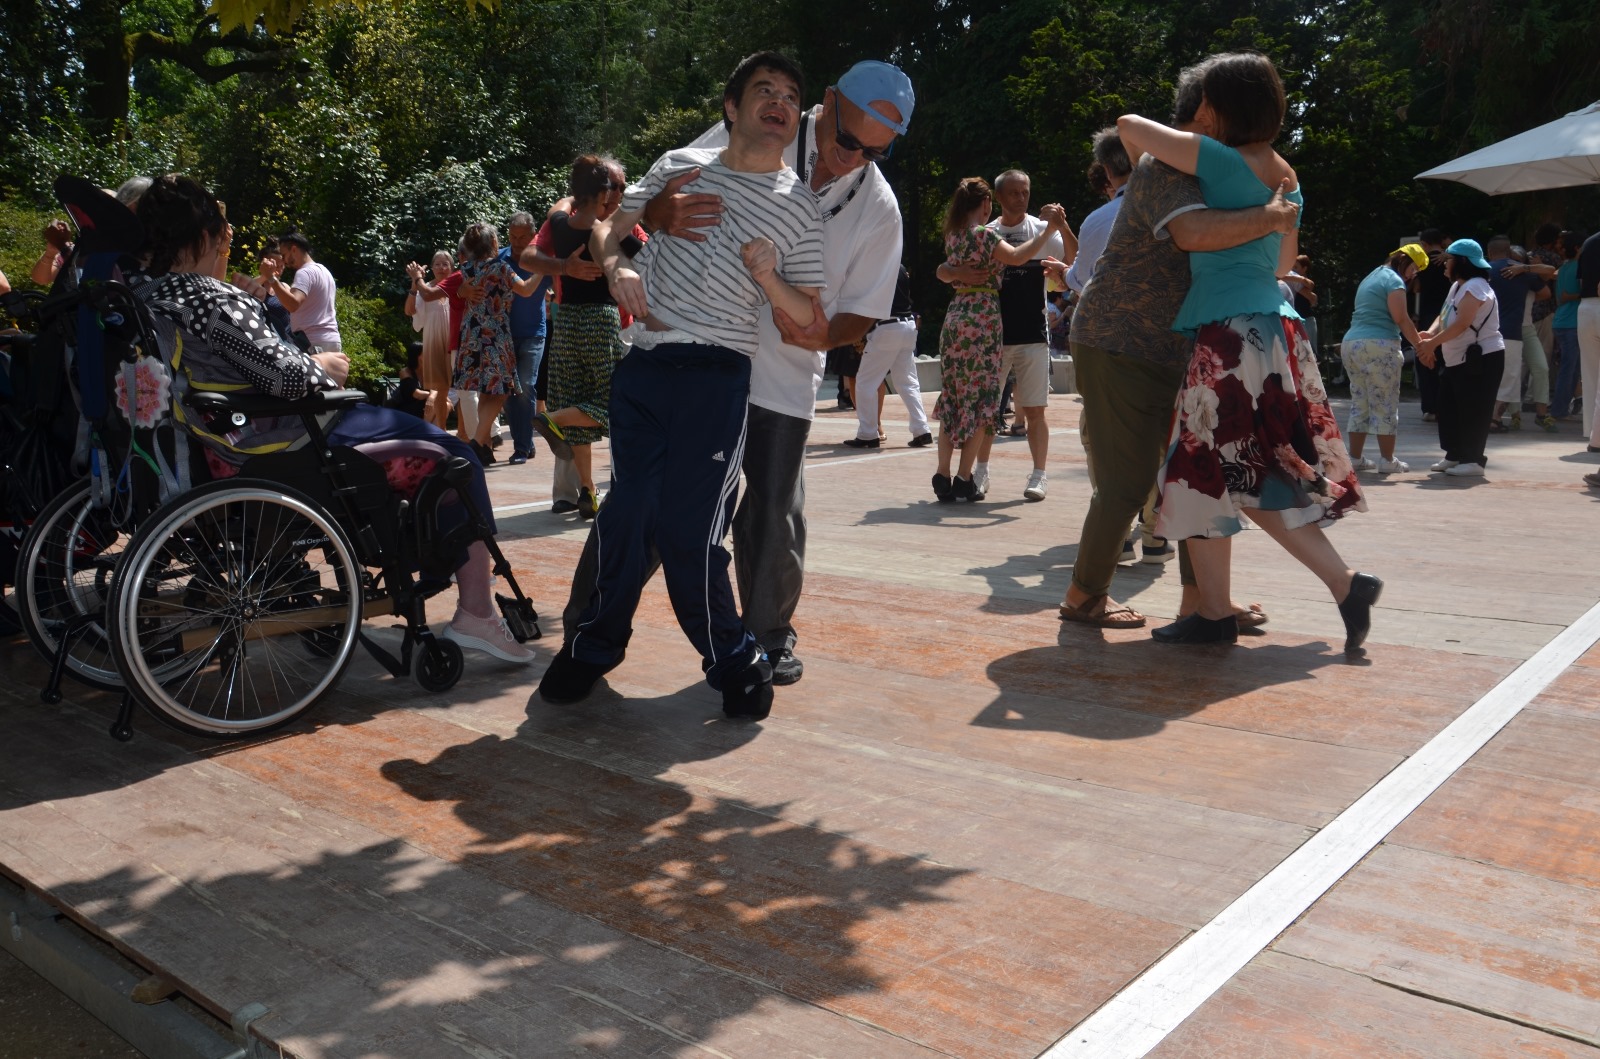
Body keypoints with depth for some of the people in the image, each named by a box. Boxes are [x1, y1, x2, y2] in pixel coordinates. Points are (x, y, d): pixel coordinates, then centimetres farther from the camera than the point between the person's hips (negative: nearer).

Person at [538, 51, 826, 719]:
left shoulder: (799, 207, 8)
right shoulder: (679, 165, 14)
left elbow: (808, 316, 6)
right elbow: (608, 228, 21)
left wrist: (767, 277, -13)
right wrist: (617, 269, -1)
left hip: (717, 378, -2)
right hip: (643, 366, 3)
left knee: (689, 527, -8)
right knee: (627, 511, 2)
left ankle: (733, 660, 11)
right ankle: (595, 644, 21)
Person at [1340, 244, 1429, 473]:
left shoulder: (1371, 277, 24)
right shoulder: (1394, 280, -4)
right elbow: (1401, 319, -12)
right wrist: (1419, 344, -5)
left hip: (1350, 343, 9)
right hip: (1379, 346, -8)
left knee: (1359, 403, 11)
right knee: (1385, 405, -4)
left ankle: (1355, 457, 11)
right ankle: (1387, 460, -2)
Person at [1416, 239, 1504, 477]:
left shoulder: (1475, 287, -17)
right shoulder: (1457, 286, 14)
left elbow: (1461, 324, -25)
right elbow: (1444, 316, 10)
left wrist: (1433, 343, -24)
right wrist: (1430, 334, -9)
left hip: (1483, 358, -10)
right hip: (1459, 359, 10)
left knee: (1473, 411, -7)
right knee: (1450, 408, 11)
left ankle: (1474, 460, -1)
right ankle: (1455, 455, 20)